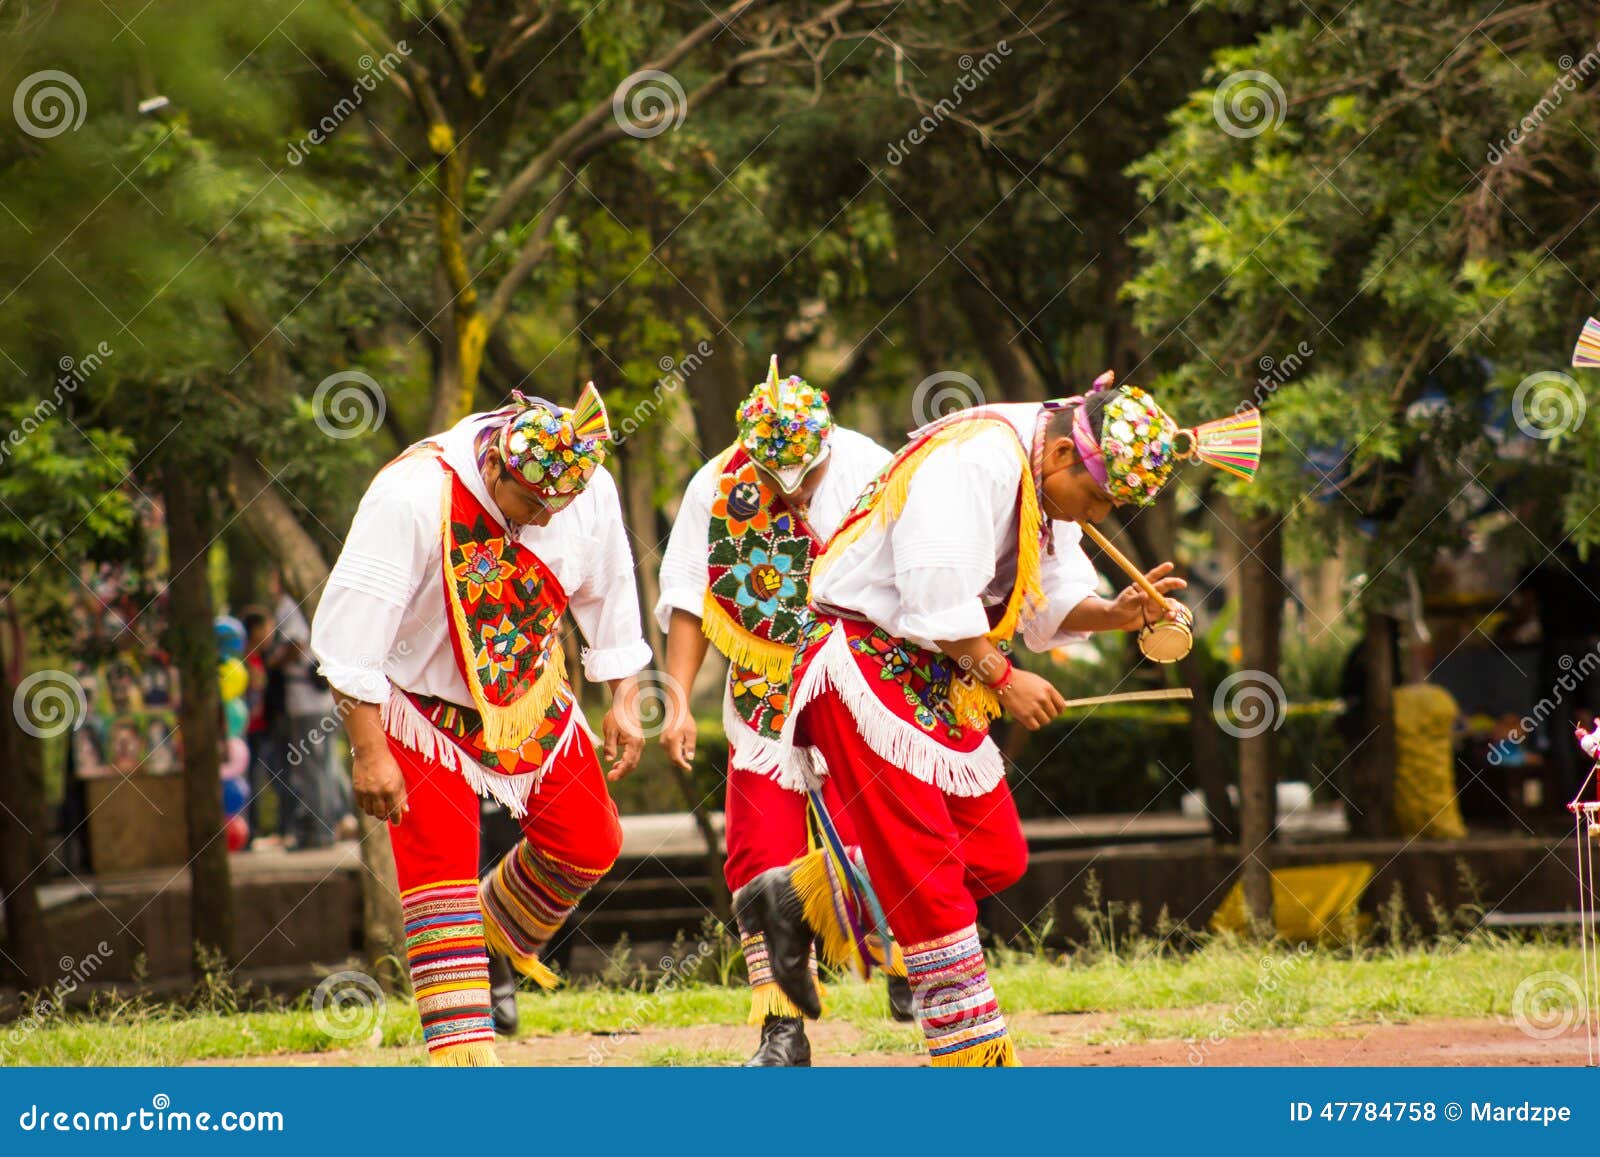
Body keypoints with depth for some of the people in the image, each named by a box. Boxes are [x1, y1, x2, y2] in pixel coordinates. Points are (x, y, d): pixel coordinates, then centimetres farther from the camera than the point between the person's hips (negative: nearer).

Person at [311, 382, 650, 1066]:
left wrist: (624, 701, 4)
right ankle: (461, 1050, -11)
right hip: (422, 701, -5)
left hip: (530, 695, 5)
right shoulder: (413, 495, -31)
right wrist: (369, 752, -25)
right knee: (440, 866, -12)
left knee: (588, 844, 6)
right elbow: (350, 631, -26)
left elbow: (607, 594, 6)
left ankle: (501, 940, 35)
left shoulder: (591, 493, -15)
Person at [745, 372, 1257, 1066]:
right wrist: (1002, 679, -19)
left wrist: (1116, 614, -6)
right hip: (867, 663, -10)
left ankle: (800, 900, 19)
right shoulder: (977, 459, -21)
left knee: (996, 857, 7)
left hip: (943, 681, 10)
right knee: (925, 867, -11)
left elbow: (1050, 607, 12)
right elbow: (936, 597, -26)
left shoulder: (1051, 487, 9)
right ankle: (974, 1051, -8)